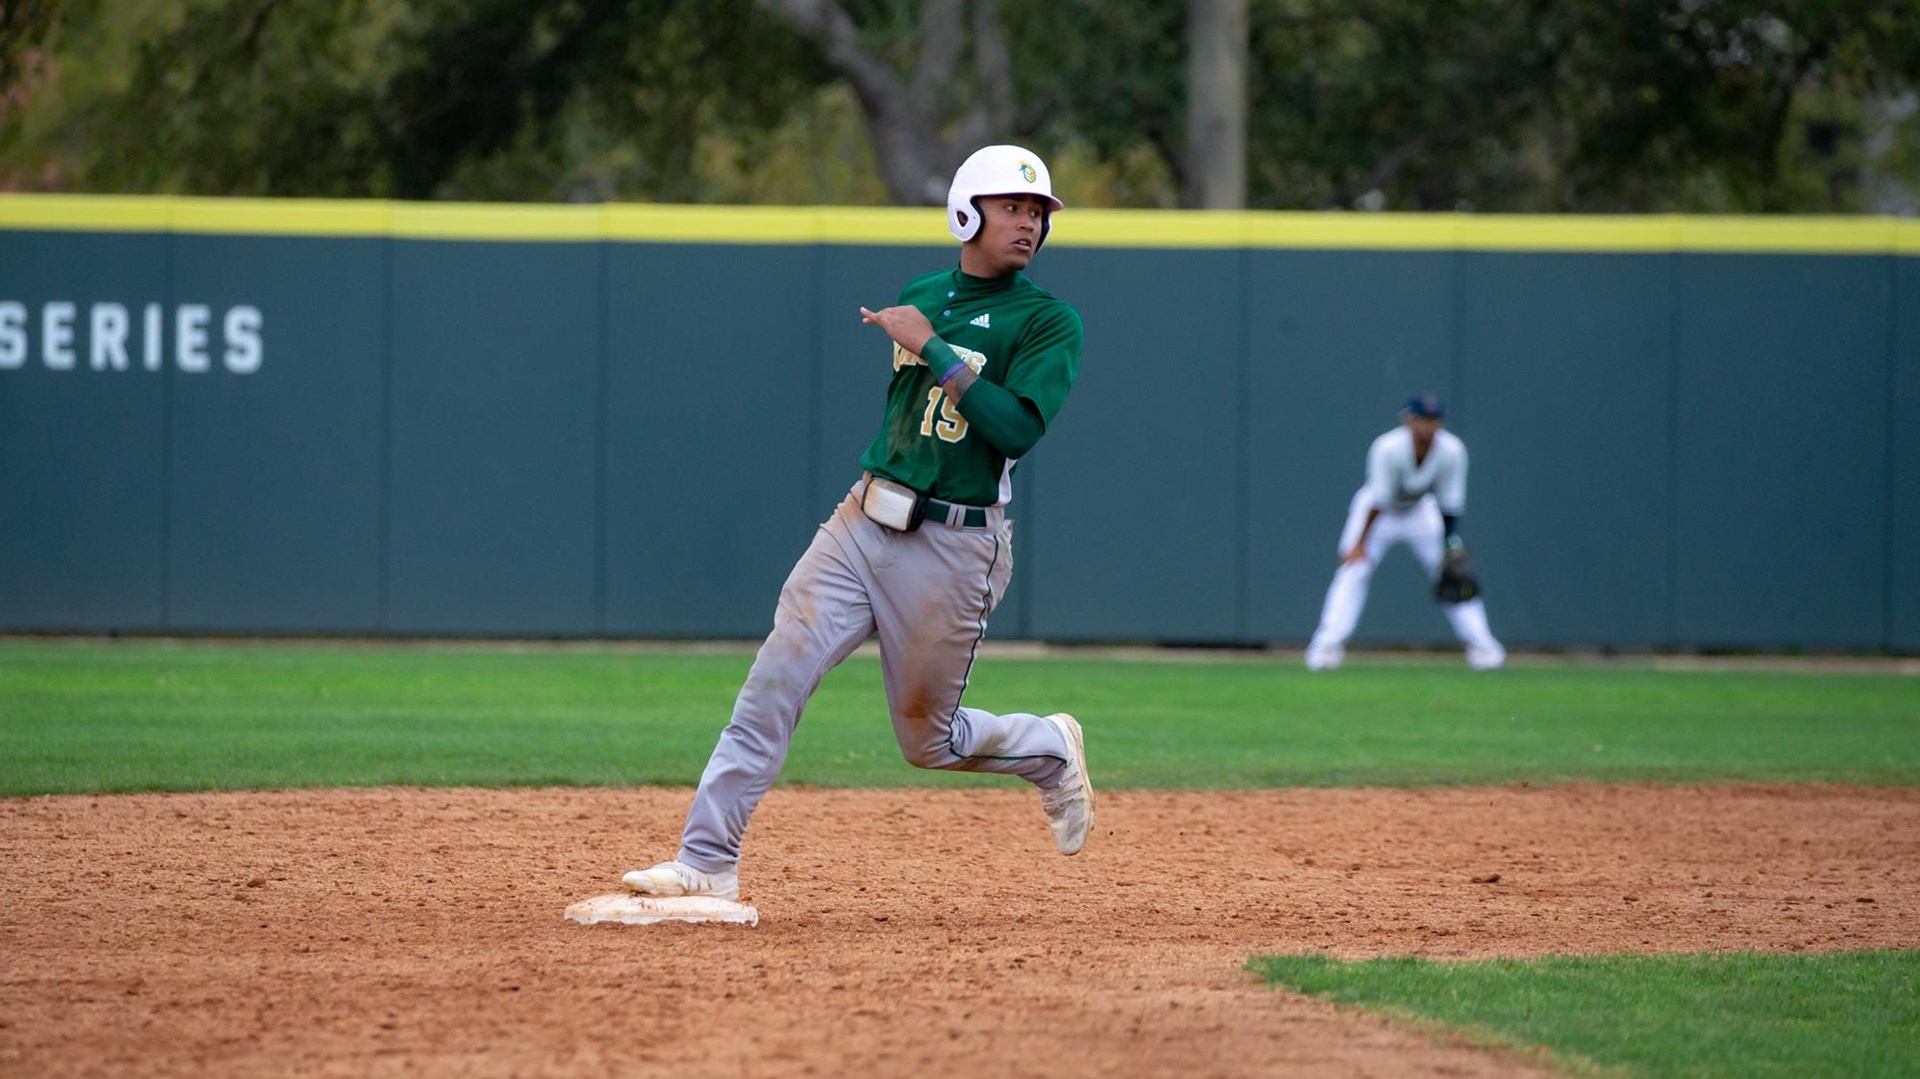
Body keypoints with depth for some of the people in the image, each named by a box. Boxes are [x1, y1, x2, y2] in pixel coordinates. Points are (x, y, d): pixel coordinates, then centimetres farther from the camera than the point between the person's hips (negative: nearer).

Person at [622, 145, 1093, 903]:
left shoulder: (1048, 322, -6)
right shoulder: (919, 298, 11)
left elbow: (1017, 427, -21)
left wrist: (931, 346, -21)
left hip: (951, 548, -5)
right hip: (862, 525, 5)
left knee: (928, 740, 5)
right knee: (773, 682, -9)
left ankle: (1049, 751, 35)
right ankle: (707, 862, -9)